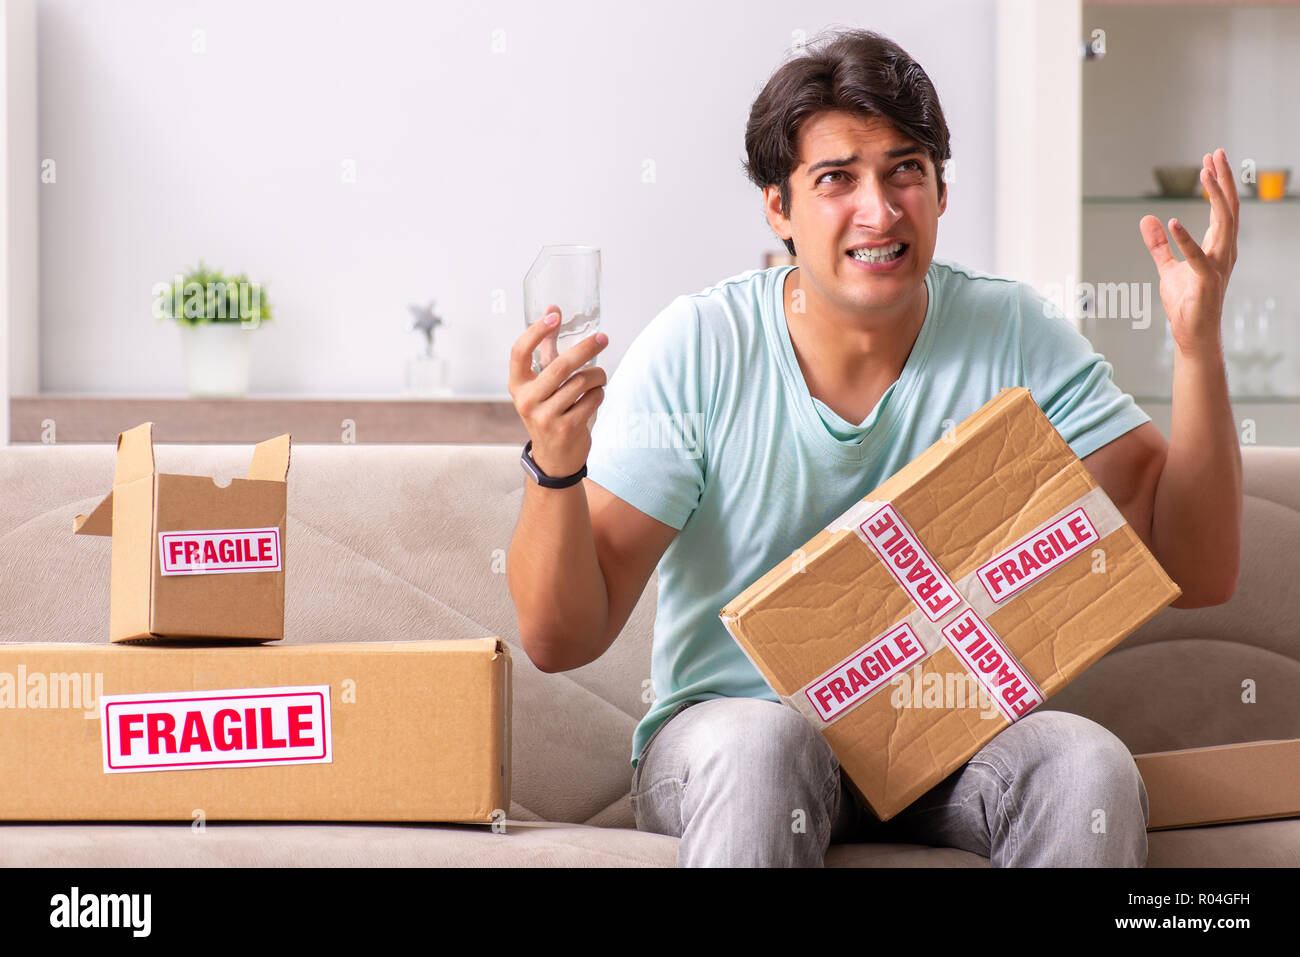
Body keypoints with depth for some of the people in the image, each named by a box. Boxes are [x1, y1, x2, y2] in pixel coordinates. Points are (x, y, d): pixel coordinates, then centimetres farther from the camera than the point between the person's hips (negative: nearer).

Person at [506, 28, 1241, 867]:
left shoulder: (1015, 336, -4)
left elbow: (1198, 574, -6)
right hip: (731, 719, -2)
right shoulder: (697, 349, -10)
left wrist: (1199, 349, -18)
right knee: (760, 744, -36)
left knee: (1088, 763, -29)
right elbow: (561, 639, -11)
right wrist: (556, 468, -31)